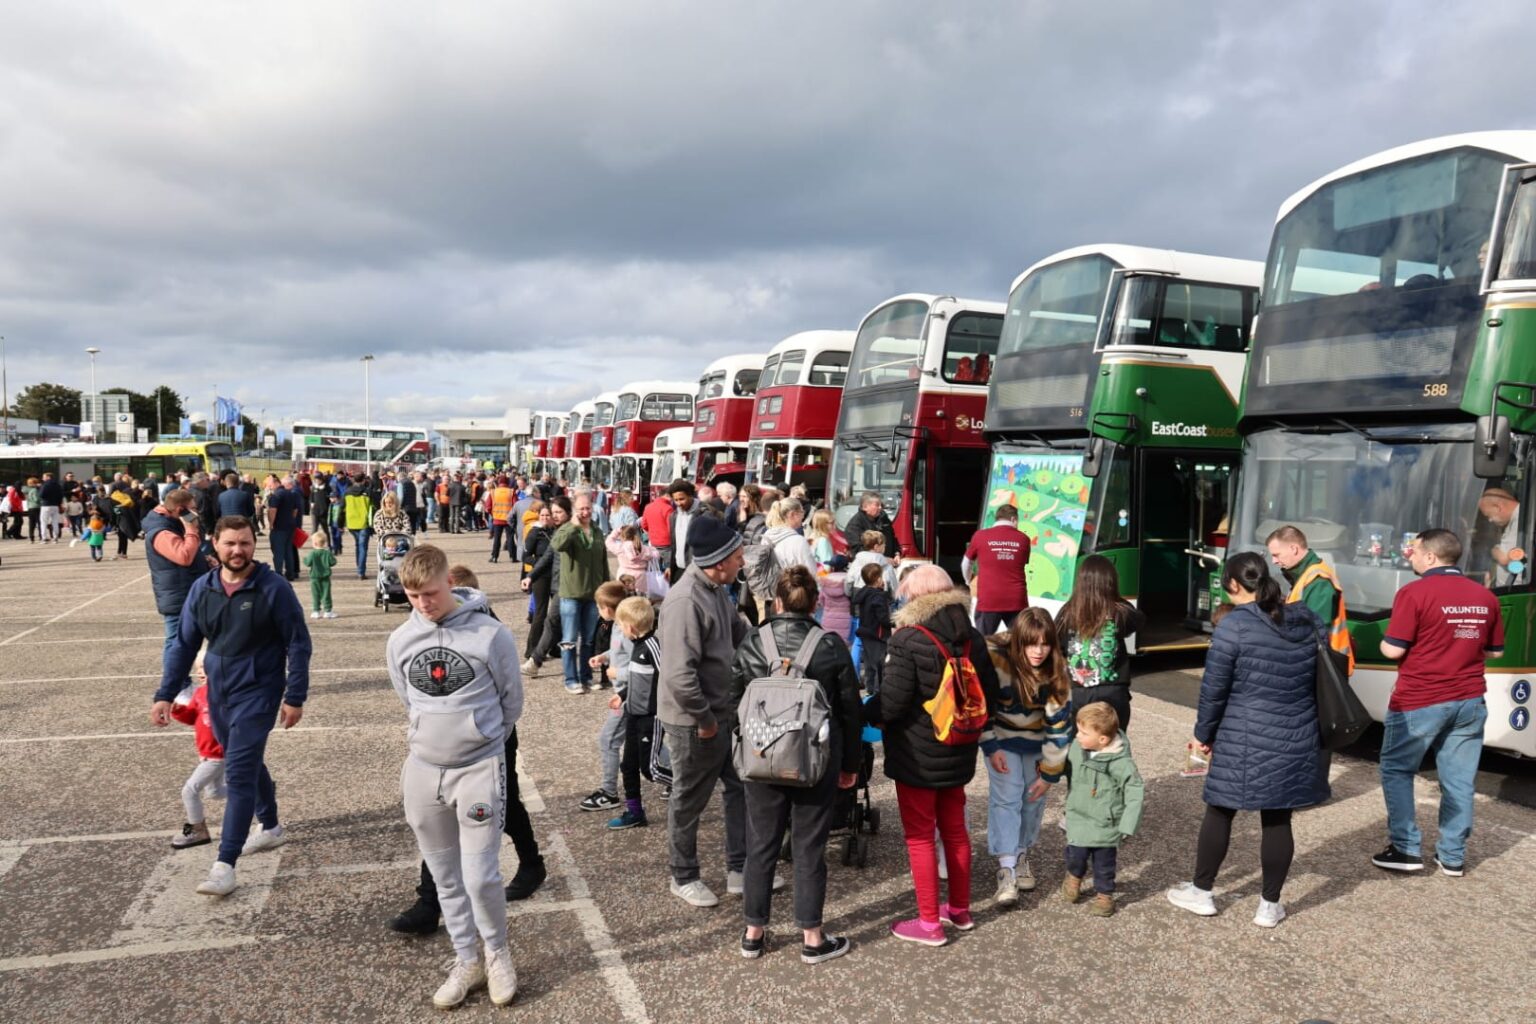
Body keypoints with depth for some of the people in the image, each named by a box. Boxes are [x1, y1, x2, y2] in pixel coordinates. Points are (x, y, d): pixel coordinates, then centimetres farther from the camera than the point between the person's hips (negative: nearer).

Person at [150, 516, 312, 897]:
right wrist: (165, 694, 1)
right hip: (218, 692, 6)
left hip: (258, 693, -6)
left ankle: (225, 864, -7)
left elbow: (298, 644, -11)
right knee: (249, 763, 20)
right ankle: (272, 827, 41)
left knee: (239, 773, -11)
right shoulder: (202, 589, 0)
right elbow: (184, 644, 7)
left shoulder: (273, 587, -14)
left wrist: (295, 698, -12)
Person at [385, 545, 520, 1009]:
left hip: (480, 767, -4)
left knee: (481, 876, -4)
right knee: (445, 876, 13)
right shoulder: (400, 640, -1)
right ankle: (467, 961, 30)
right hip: (424, 769, 4)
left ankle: (497, 953, 22)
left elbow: (512, 698, -1)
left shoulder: (490, 633, -14)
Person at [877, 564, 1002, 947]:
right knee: (955, 830, 20)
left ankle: (930, 923, 13)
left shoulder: (908, 640, -21)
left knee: (920, 837, 5)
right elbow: (990, 693, 7)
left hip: (917, 757, -7)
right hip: (958, 753, 7)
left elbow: (892, 702, -22)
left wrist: (871, 712, -2)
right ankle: (960, 910, 33)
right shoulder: (971, 638, 0)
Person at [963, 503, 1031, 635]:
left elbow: (966, 564, 16)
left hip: (988, 601, -1)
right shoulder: (1023, 539, 4)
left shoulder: (980, 536, 1)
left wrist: (968, 581, 37)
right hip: (1016, 601, 1)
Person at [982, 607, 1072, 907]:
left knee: (1034, 797, 5)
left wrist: (1049, 772, -14)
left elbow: (1059, 721, -16)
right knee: (1006, 795, -13)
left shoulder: (1056, 670, -22)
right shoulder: (994, 659, -30)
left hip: (1036, 738, 3)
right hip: (1000, 736, -3)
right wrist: (991, 748, -17)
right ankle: (1006, 870, -13)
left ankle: (1022, 855, 26)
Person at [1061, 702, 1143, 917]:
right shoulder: (1077, 747, -10)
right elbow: (1066, 759, 14)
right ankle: (1074, 876, 33)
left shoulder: (1121, 762, -23)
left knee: (1104, 861, 8)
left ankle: (1104, 895, 31)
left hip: (1106, 823, -3)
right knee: (1076, 853, 1)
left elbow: (1135, 793, -16)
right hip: (1079, 817, 3)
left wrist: (1126, 827, -15)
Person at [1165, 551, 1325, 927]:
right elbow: (1319, 681, 14)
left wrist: (1203, 734, 2)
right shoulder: (1308, 619, 5)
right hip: (1296, 738, 5)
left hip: (1244, 740, -5)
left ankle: (1201, 892, 24)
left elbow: (1214, 688, -10)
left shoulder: (1234, 625, -14)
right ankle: (1269, 905, 21)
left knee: (1220, 812, 11)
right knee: (1278, 820, 12)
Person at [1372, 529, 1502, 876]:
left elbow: (1393, 650, -16)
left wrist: (1383, 643, 5)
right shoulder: (1485, 596, 6)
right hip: (1470, 701, 5)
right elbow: (1494, 651, 15)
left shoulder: (1414, 593, -14)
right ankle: (1453, 855, 19)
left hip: (1419, 701, -5)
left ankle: (1406, 849, 8)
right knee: (1459, 778, 12)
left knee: (1396, 769, 9)